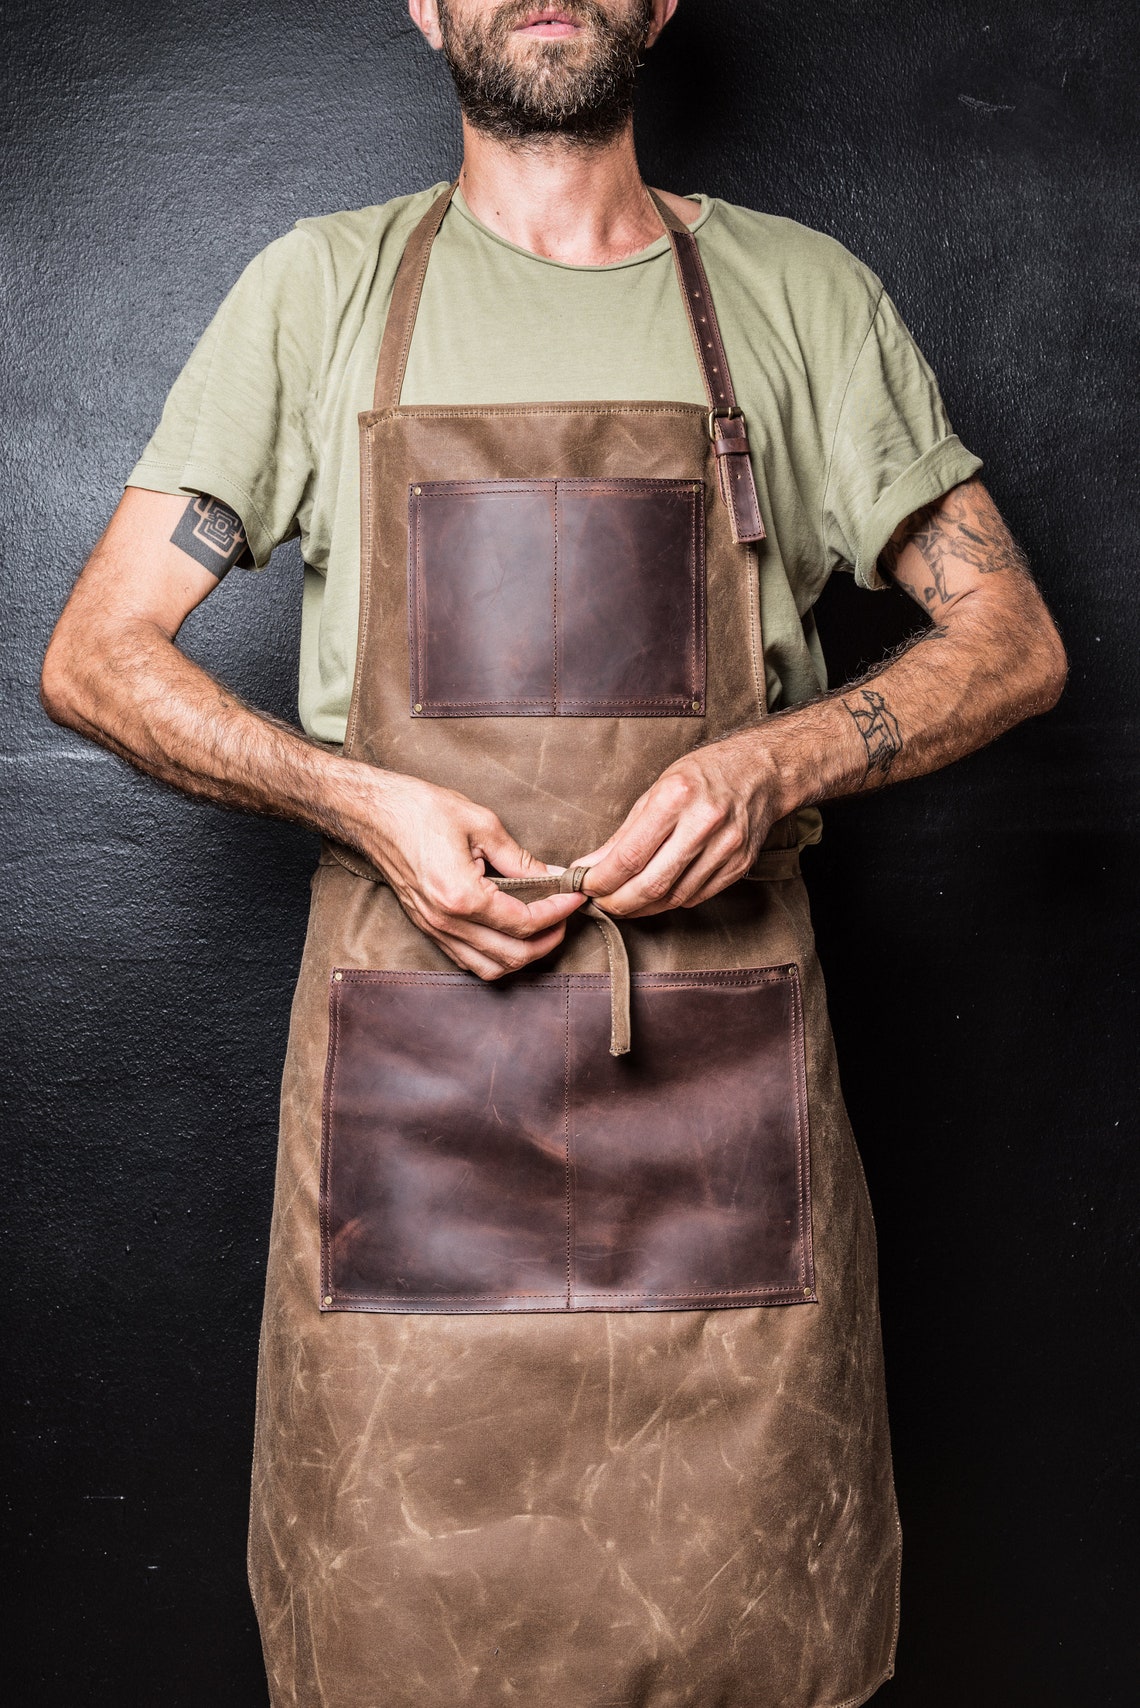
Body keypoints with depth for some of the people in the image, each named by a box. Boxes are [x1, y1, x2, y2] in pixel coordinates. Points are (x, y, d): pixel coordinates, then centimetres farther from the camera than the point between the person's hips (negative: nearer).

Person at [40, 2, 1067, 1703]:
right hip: (408, 1055, 0)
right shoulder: (320, 291, 8)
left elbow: (1010, 639, 9)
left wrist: (775, 761, -10)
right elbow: (94, 654, 5)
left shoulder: (803, 296, 9)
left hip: (723, 1056, 1)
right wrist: (363, 800, -11)